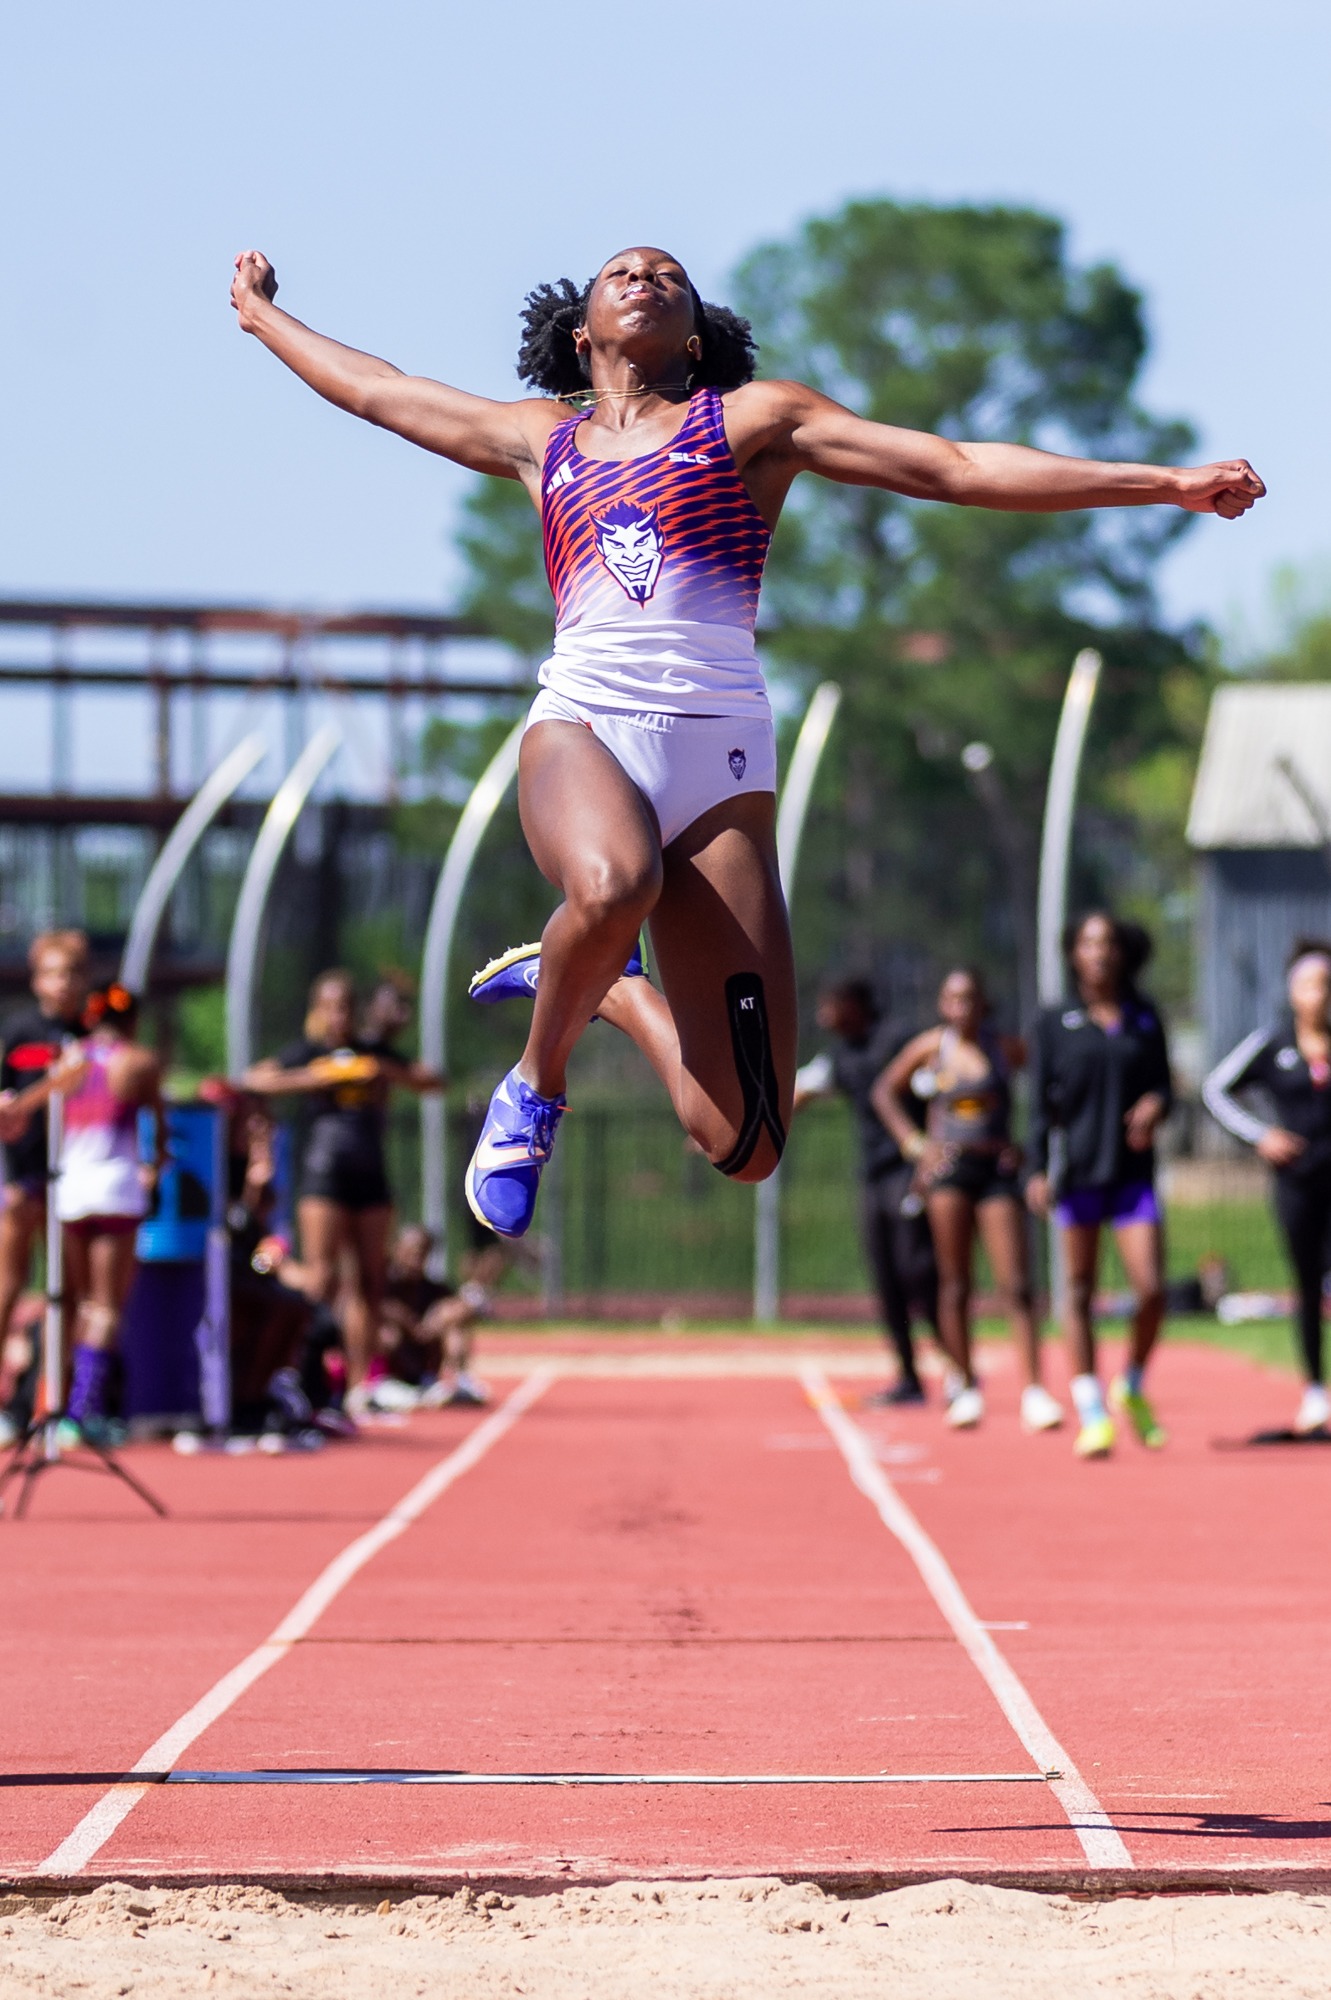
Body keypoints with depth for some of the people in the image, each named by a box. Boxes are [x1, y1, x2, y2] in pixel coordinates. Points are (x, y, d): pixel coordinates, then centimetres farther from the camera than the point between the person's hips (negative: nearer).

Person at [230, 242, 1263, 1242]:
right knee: (612, 885, -40)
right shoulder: (540, 437, 20)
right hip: (581, 722, 1)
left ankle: (602, 987, 22)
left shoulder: (752, 419, 12)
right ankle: (539, 1082, -8)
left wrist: (1167, 483, -2)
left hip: (720, 755, -1)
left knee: (745, 1144, -10)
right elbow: (375, 390, 35)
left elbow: (957, 467, 5)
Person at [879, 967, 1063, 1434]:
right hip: (947, 1168, 1)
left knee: (1015, 1285, -9)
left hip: (998, 1169, -1)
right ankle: (965, 1386, 10)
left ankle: (1034, 1392, -13)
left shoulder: (1007, 1049, 1)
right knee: (955, 1282, 0)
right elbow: (886, 1092, 16)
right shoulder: (930, 1046, 4)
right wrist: (913, 1142, 4)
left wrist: (1026, 1145, -2)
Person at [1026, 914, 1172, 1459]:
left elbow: (1163, 1083, 13)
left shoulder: (1144, 1019, 9)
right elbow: (1040, 1102, 2)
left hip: (1134, 1172, 1)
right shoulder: (1055, 1022, 4)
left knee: (1151, 1290, -8)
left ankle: (1131, 1388, 16)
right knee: (1079, 1291, 1)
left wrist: (1157, 1104, -11)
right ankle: (1092, 1413, 8)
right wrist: (1037, 1169, -7)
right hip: (1077, 1175, -1)